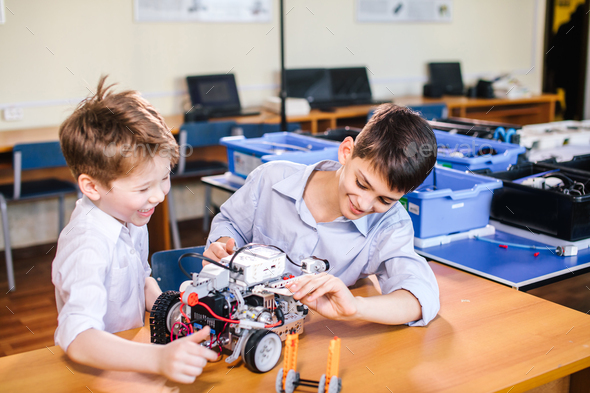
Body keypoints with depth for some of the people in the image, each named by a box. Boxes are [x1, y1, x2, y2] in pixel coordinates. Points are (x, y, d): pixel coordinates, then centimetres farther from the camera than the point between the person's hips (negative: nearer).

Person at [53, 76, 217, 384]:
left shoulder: (130, 215, 1)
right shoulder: (88, 246, -24)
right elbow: (77, 339, -35)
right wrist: (159, 358, -46)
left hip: (130, 354, 7)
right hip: (99, 367, -7)